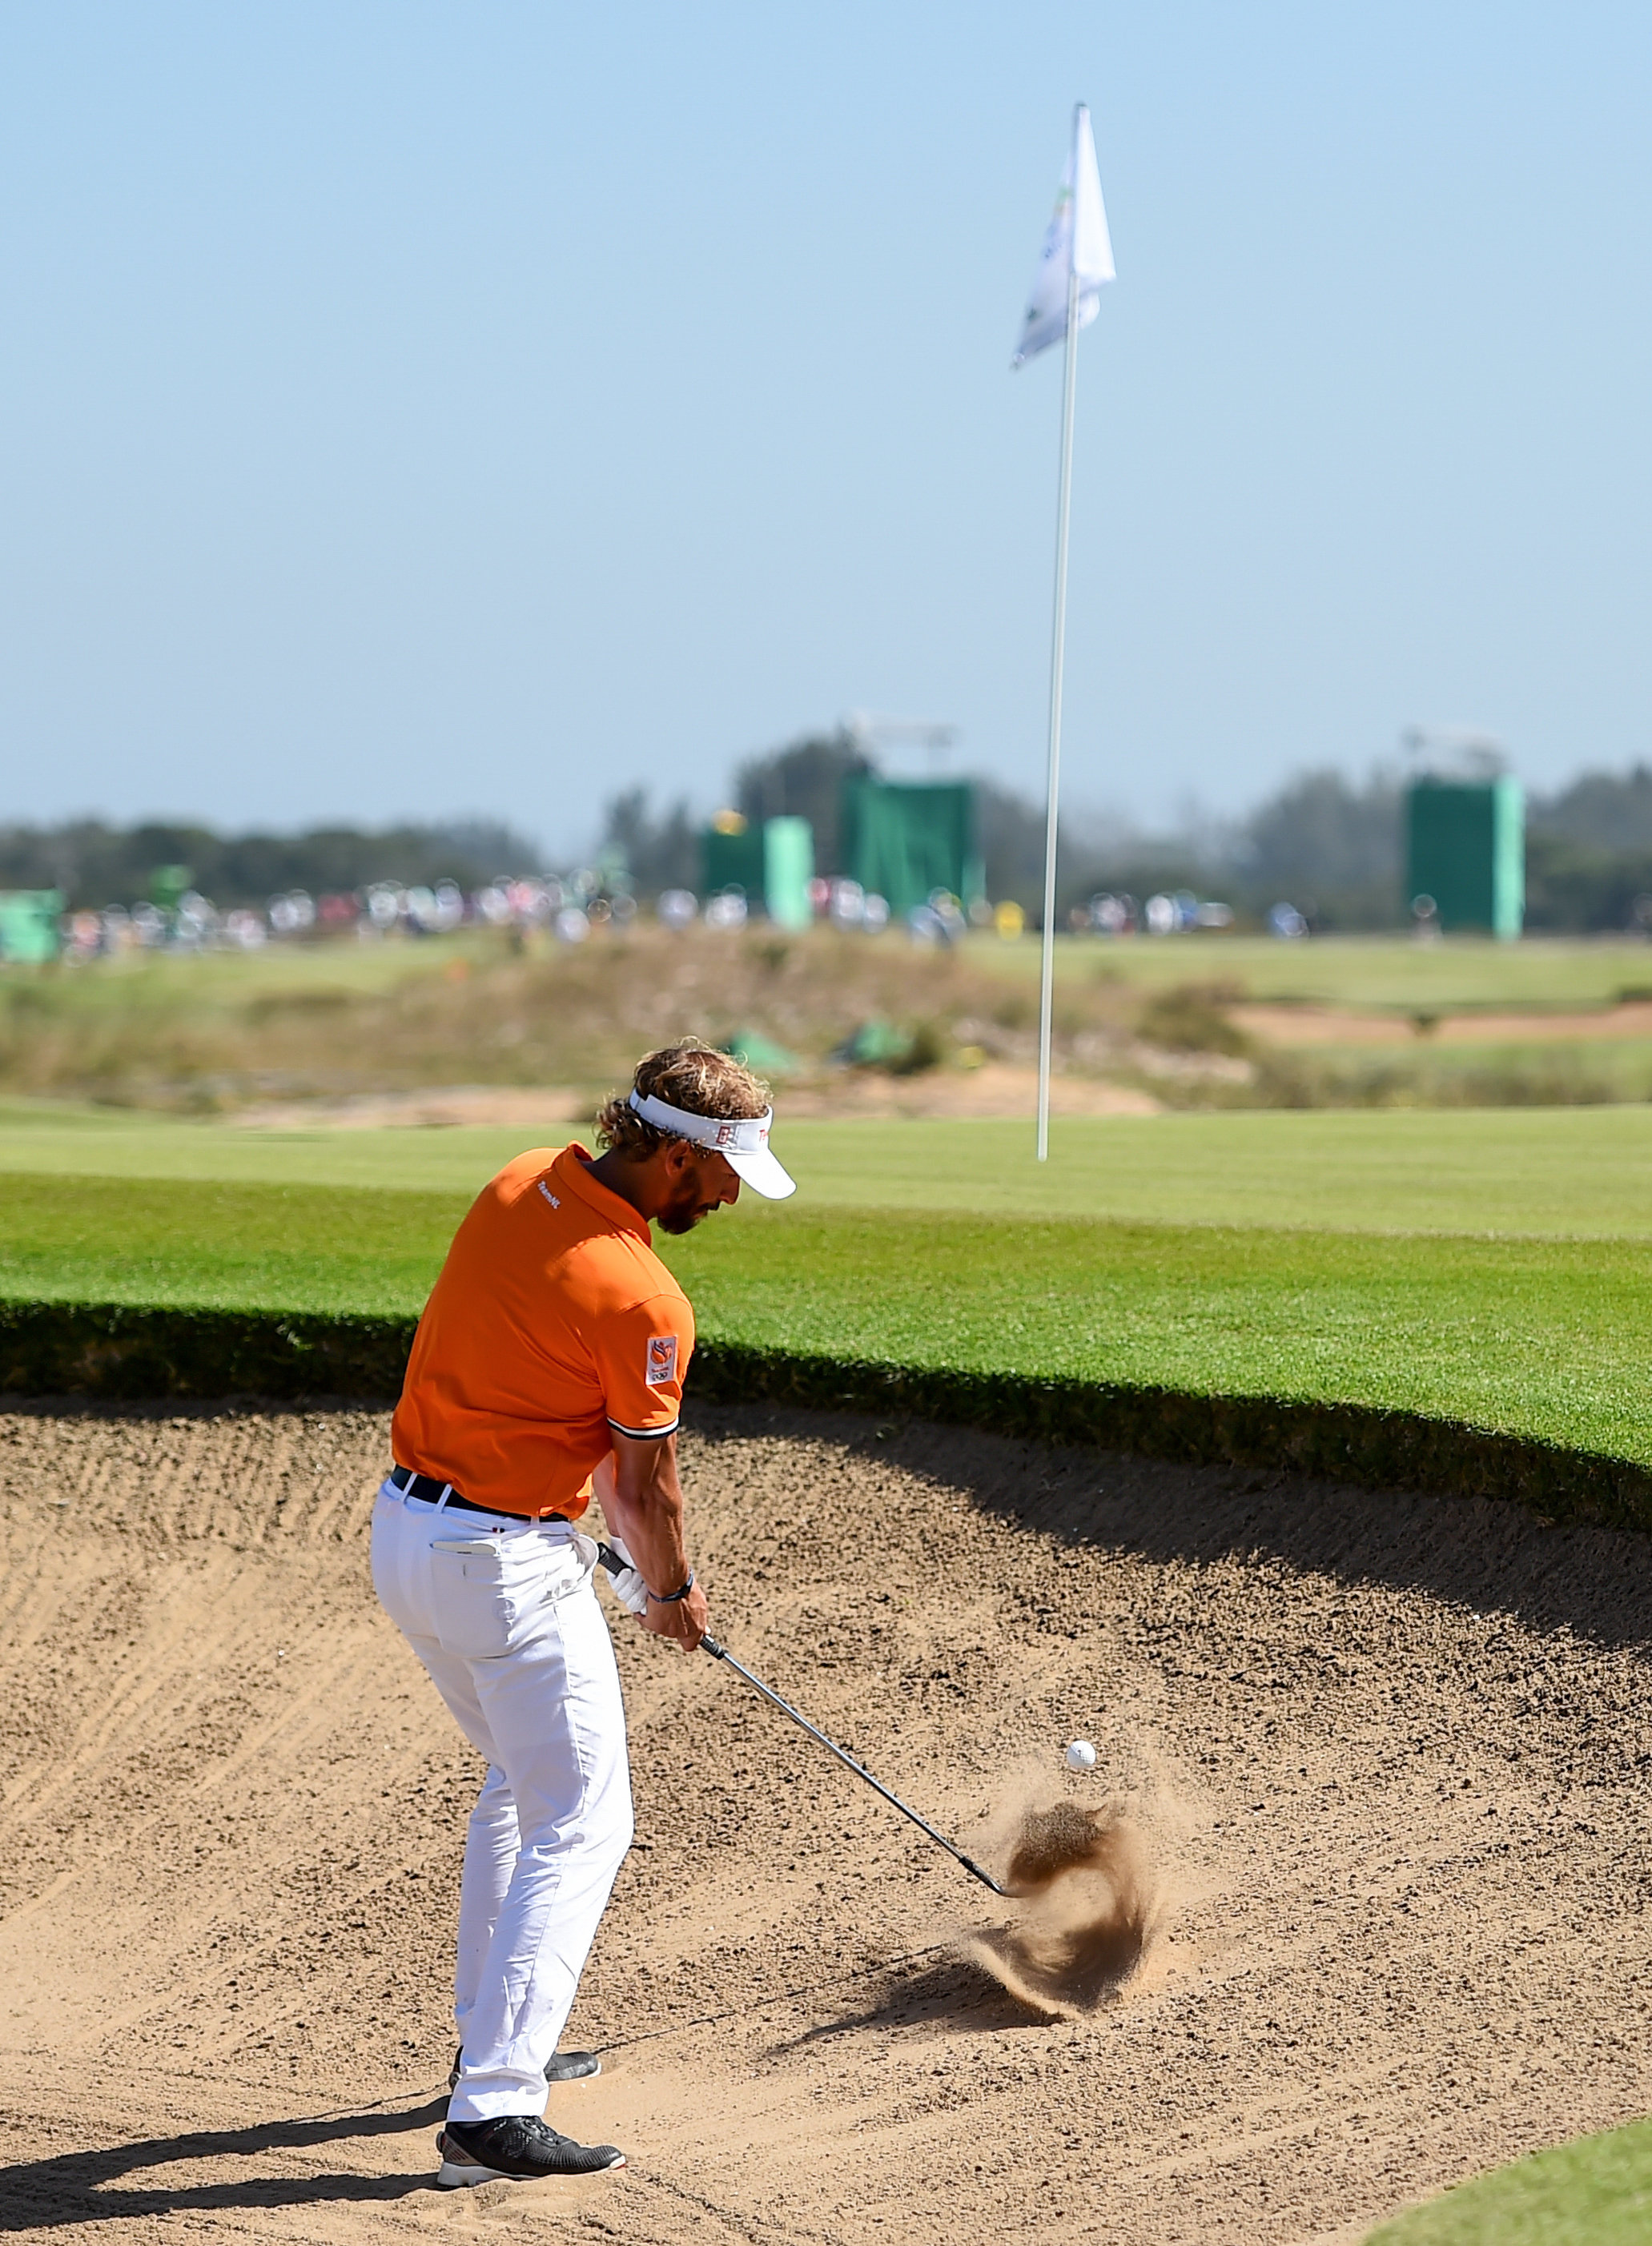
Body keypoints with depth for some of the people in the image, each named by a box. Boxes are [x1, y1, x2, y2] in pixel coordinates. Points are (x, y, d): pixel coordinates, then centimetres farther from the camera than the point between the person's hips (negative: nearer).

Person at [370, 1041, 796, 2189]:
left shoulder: (521, 1185, 2)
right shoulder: (641, 1303, -22)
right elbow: (648, 1481, -7)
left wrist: (611, 1536, 16)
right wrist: (674, 1592, 12)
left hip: (406, 1527, 9)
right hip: (510, 1567, -9)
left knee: (521, 1783, 26)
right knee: (580, 1823, -4)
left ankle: (495, 2042, 32)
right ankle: (492, 2109, -14)